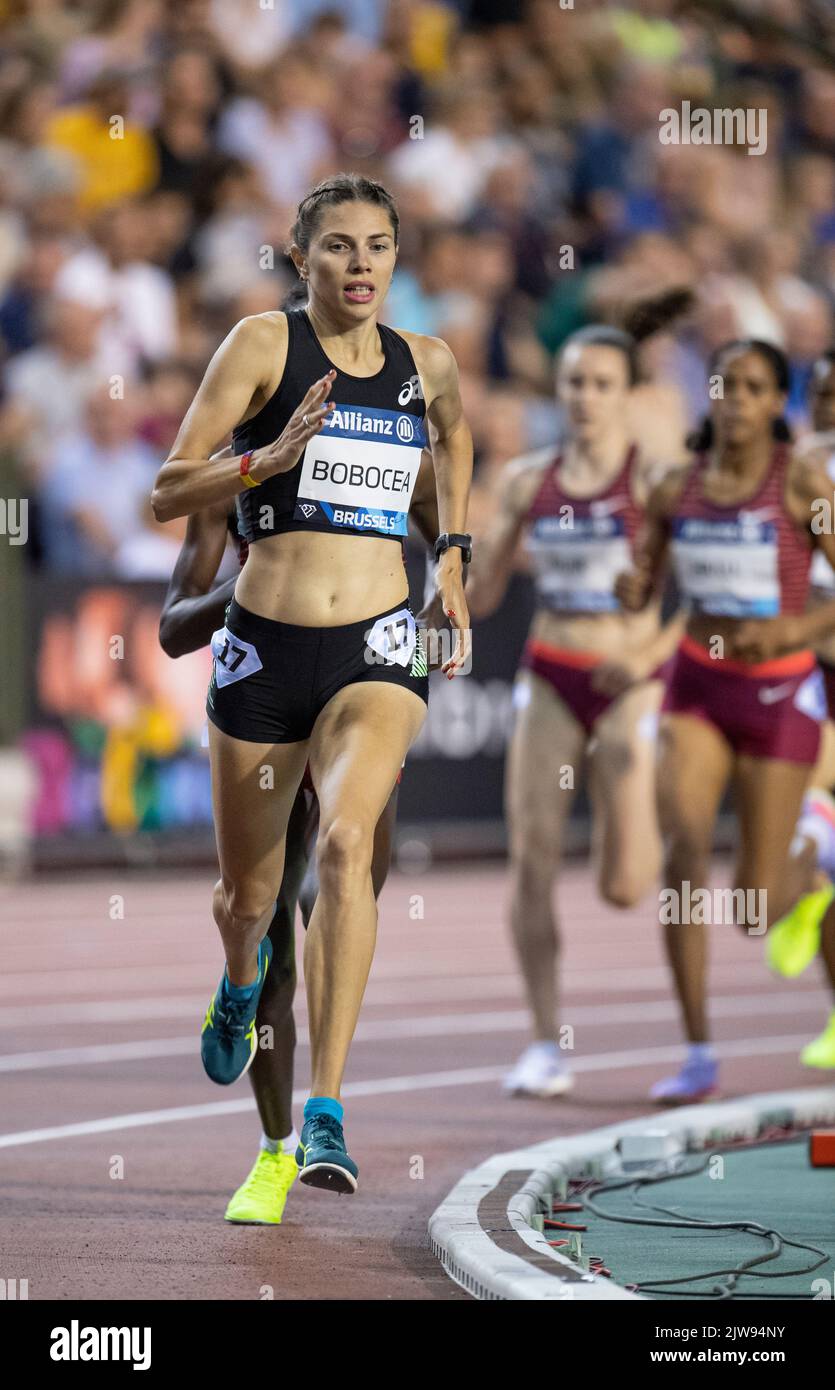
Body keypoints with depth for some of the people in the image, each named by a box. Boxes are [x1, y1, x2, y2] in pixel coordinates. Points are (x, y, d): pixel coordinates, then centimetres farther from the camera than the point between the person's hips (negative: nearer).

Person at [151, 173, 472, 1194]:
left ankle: (325, 1114, -28)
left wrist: (452, 558, 25)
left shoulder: (427, 364, 7)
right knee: (247, 896, 13)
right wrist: (270, 458, -22)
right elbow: (167, 494, -7)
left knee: (346, 841, -27)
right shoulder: (264, 344, -3)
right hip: (266, 648, 0)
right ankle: (242, 985, 54)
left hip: (377, 649, 0)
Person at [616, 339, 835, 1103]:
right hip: (696, 685, 3)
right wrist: (630, 587, -10)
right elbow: (637, 595, 13)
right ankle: (699, 1053, -13)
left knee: (758, 902, 0)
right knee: (683, 848, -19)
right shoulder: (676, 487, 3)